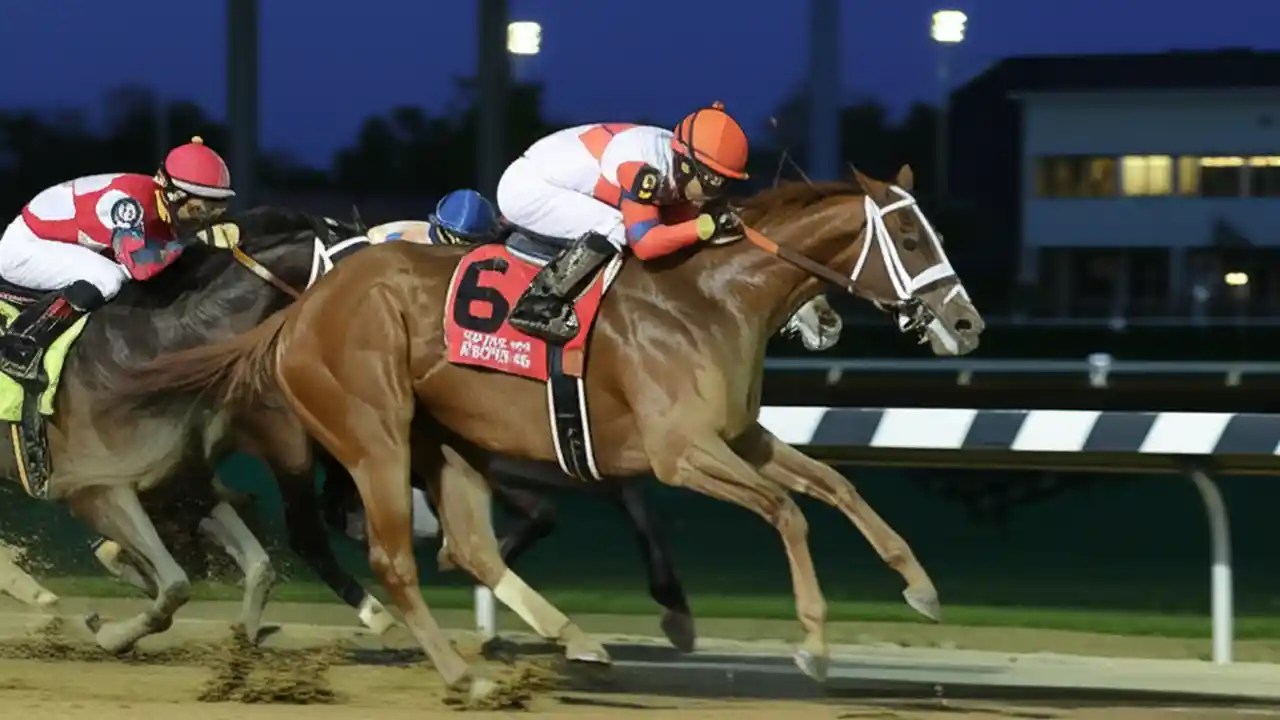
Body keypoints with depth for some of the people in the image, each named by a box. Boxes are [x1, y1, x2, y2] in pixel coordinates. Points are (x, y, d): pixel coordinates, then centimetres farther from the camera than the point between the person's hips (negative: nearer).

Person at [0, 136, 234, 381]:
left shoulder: (163, 206, -1)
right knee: (106, 280, -27)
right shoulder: (129, 200, -30)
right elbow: (139, 265, -38)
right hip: (23, 245, -10)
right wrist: (186, 241, -26)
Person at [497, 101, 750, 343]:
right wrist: (705, 226, -34)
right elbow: (645, 243, -34)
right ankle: (537, 305, -19)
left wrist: (714, 213, -14)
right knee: (613, 228, -24)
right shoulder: (642, 167, -30)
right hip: (525, 188, -10)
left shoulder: (678, 160, -3)